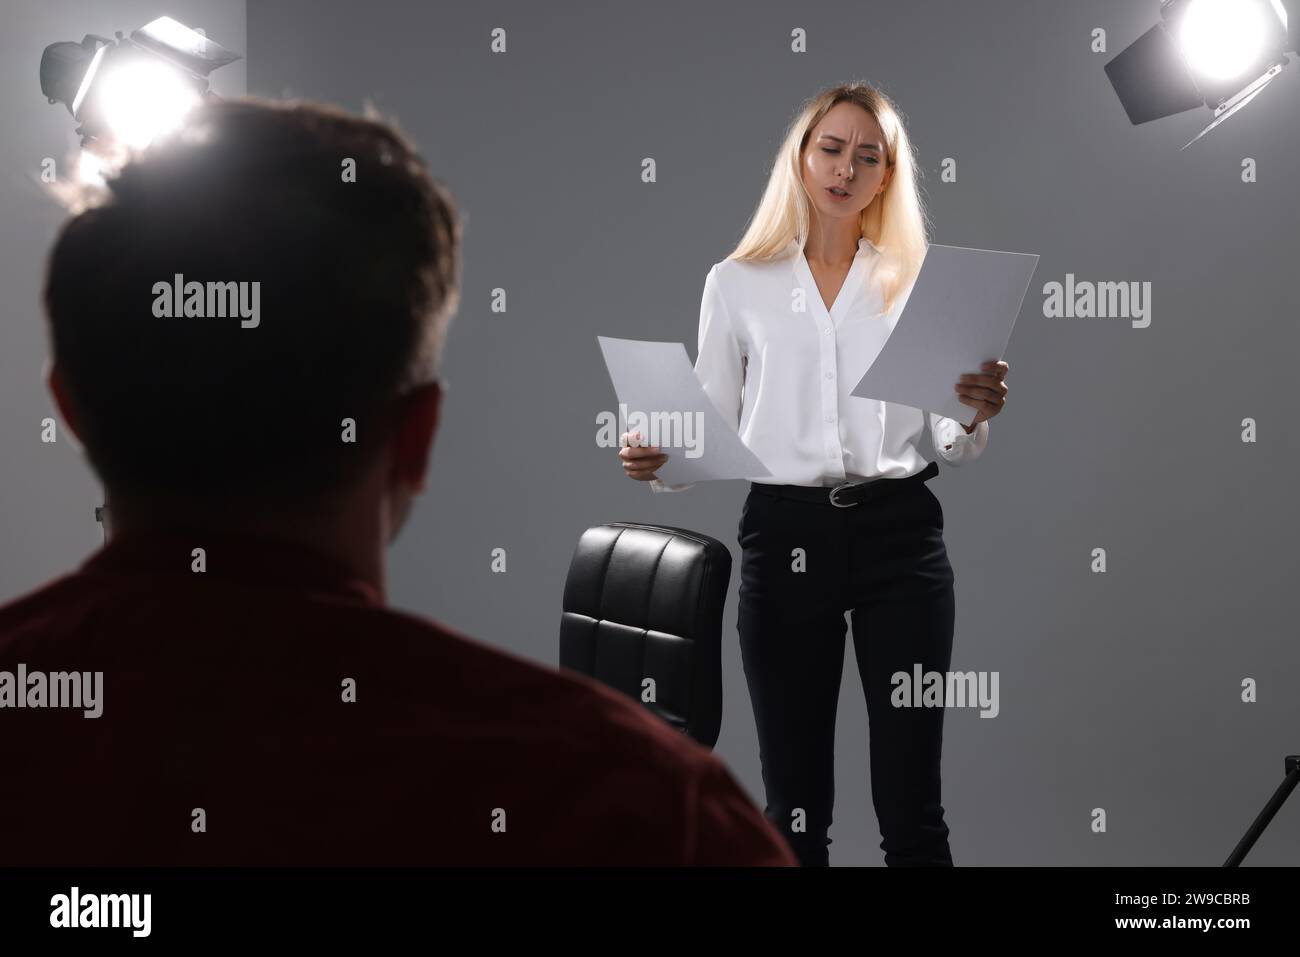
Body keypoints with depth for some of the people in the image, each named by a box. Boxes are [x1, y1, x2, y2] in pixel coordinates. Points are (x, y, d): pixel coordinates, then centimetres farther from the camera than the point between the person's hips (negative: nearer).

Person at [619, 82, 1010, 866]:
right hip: (787, 536, 0)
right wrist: (658, 460, -13)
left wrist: (976, 415, -17)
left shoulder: (917, 281, 8)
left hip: (899, 535, 0)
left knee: (910, 804, -1)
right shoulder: (738, 283, 8)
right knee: (795, 804, 5)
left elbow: (952, 447, 5)